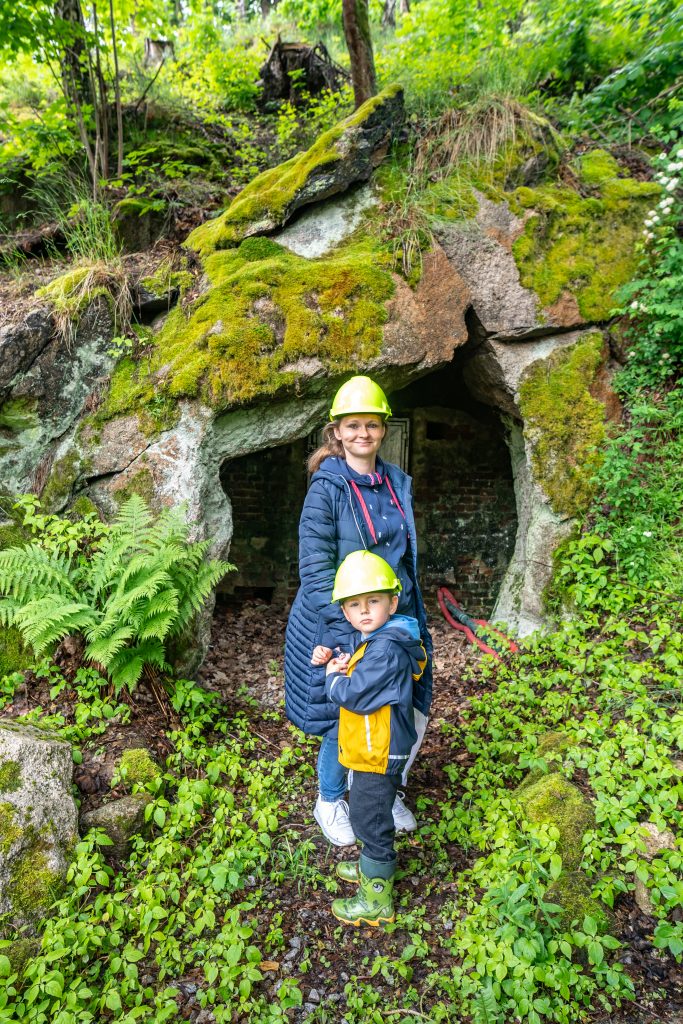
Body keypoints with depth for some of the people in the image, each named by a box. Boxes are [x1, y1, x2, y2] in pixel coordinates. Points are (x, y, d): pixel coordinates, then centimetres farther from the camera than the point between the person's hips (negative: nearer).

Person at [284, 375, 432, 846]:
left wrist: (415, 617, 13)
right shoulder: (327, 488, -14)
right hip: (340, 627, -6)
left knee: (411, 715, 14)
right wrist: (353, 630, -21)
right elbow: (316, 570, -17)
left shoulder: (398, 482, 5)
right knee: (347, 722, 8)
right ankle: (330, 802, 38)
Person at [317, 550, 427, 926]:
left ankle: (377, 899, 24)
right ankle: (371, 867, 49)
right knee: (367, 816, 27)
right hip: (373, 751, 10)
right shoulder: (375, 640, 4)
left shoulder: (386, 649, -29)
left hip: (379, 755, -10)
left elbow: (353, 694, -31)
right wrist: (334, 662, -3)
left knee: (370, 820, 6)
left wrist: (332, 676, -11)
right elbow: (356, 676, 17)